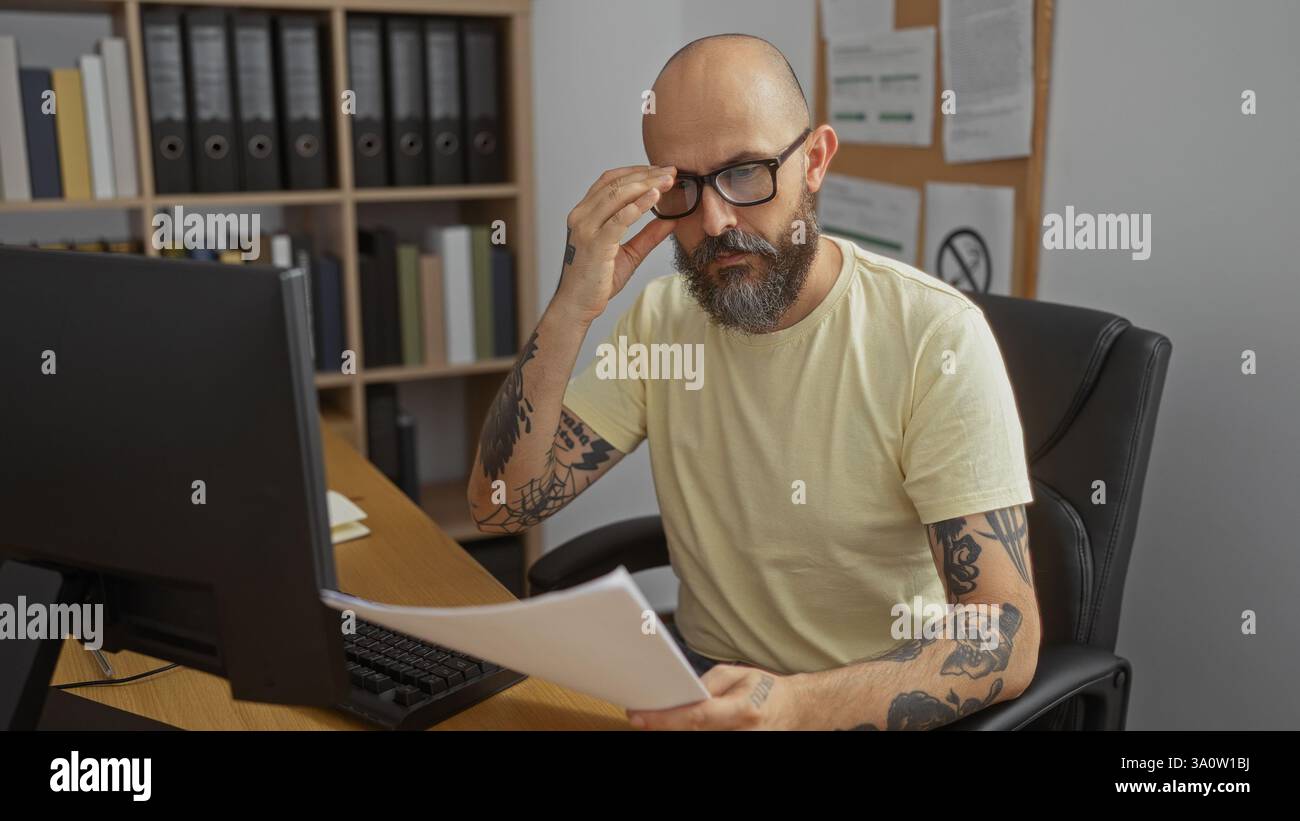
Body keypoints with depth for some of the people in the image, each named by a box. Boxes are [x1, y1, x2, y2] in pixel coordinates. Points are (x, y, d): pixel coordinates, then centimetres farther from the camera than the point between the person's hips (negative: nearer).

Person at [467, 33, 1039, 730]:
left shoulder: (937, 335, -17)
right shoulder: (662, 317, -1)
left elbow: (1006, 641, -19)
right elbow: (502, 506, -6)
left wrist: (800, 703, -35)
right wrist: (570, 313, -18)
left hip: (876, 703, -2)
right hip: (698, 673, 3)